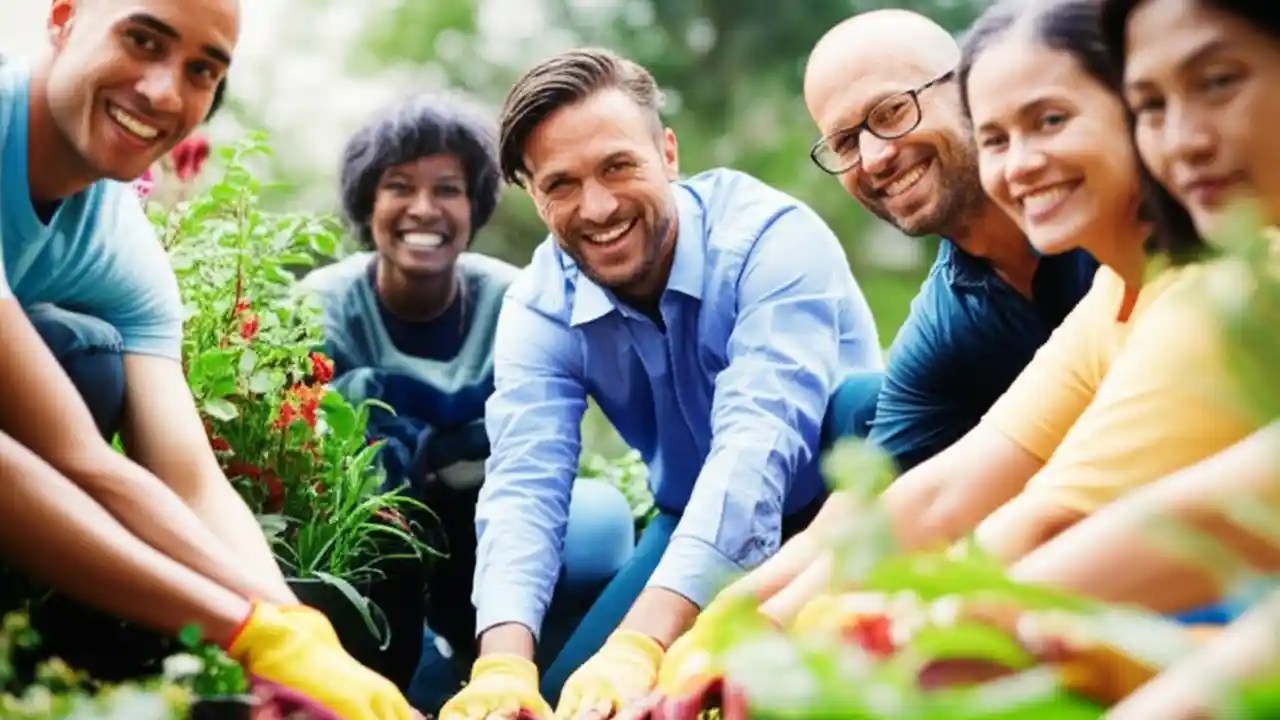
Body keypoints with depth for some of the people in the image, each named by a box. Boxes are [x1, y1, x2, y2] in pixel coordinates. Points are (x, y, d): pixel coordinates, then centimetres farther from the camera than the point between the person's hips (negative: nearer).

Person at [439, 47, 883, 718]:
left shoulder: (772, 239, -28)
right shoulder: (541, 307, -13)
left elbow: (758, 446, -40)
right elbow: (523, 484, -24)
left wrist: (640, 645, -52)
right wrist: (503, 663, -44)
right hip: (700, 524, 4)